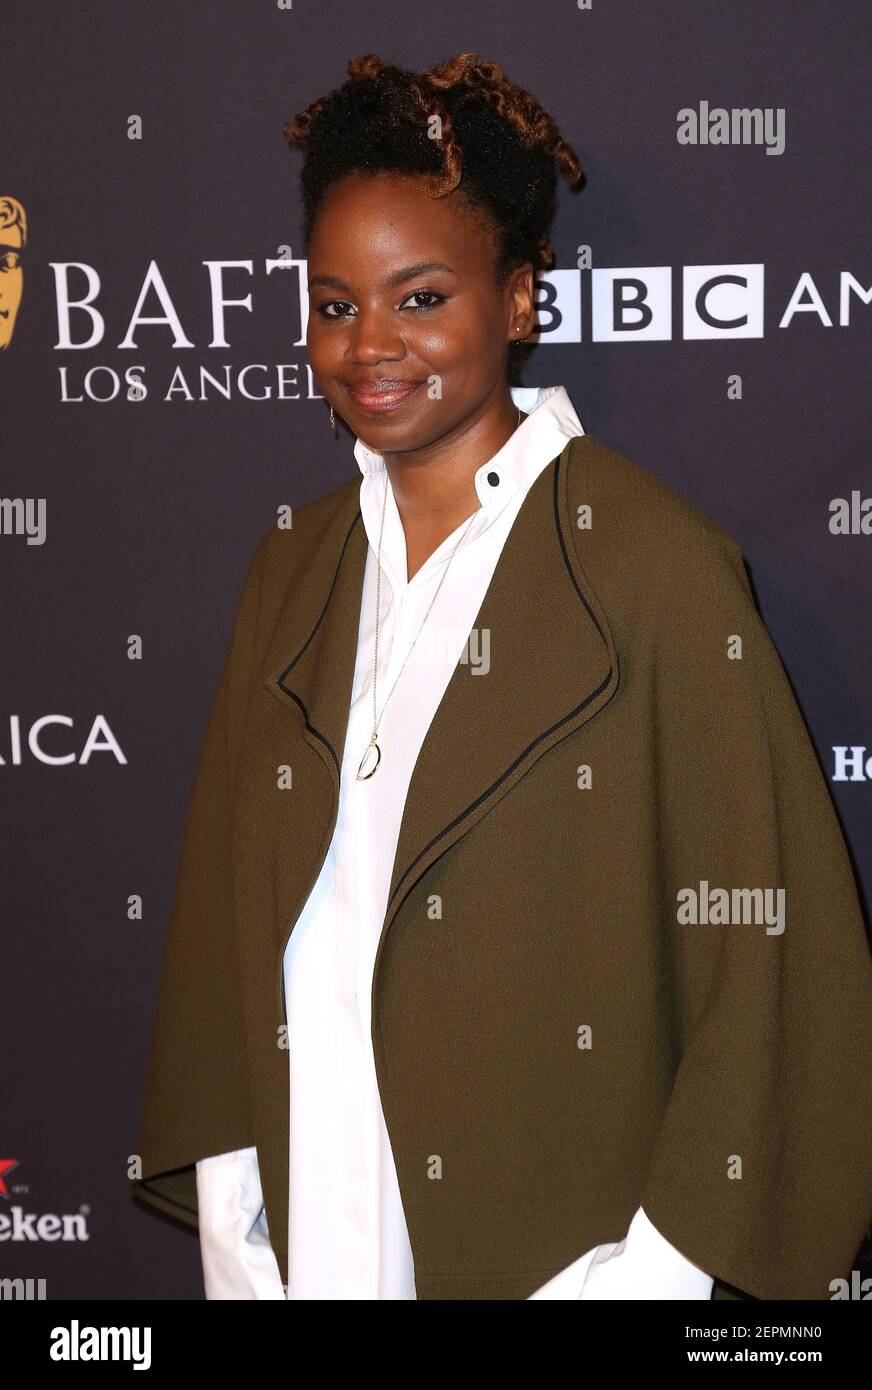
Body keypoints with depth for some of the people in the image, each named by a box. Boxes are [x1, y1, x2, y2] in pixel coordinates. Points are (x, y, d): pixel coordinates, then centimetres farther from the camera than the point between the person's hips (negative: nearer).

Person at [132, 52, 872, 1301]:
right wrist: (226, 1204, 3)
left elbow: (767, 947, -13)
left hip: (550, 1237, -4)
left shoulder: (655, 562, -12)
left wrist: (664, 1258, -14)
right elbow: (224, 906, 8)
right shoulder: (293, 568, 5)